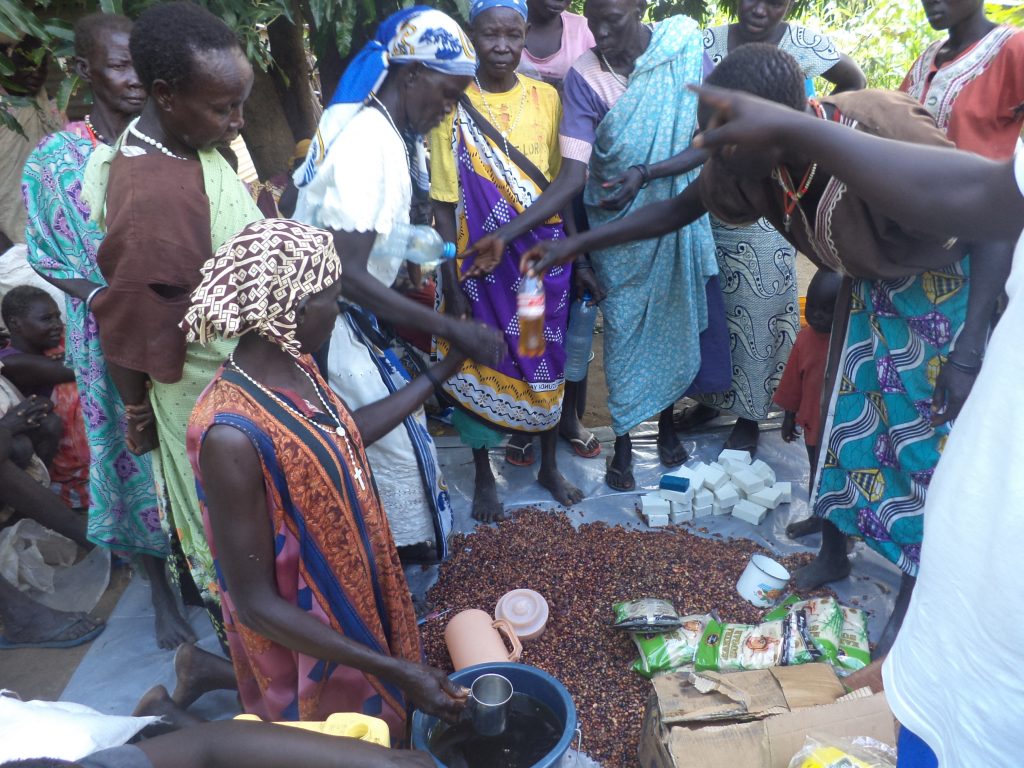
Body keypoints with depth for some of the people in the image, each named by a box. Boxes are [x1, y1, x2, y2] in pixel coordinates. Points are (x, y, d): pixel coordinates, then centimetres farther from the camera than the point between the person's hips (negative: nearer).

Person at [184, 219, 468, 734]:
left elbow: (346, 435, 11)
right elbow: (255, 602, -26)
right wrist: (396, 671, -26)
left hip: (356, 598, 7)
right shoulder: (232, 435, -33)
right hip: (305, 637, -7)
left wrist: (443, 372, 13)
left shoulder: (296, 367, -9)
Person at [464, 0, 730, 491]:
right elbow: (572, 175, -21)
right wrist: (506, 234, -33)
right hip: (619, 234, -2)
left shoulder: (686, 48, -10)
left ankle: (667, 421, 37)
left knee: (679, 320, 12)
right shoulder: (584, 77, -14)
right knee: (624, 330, 5)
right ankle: (622, 441, 24)